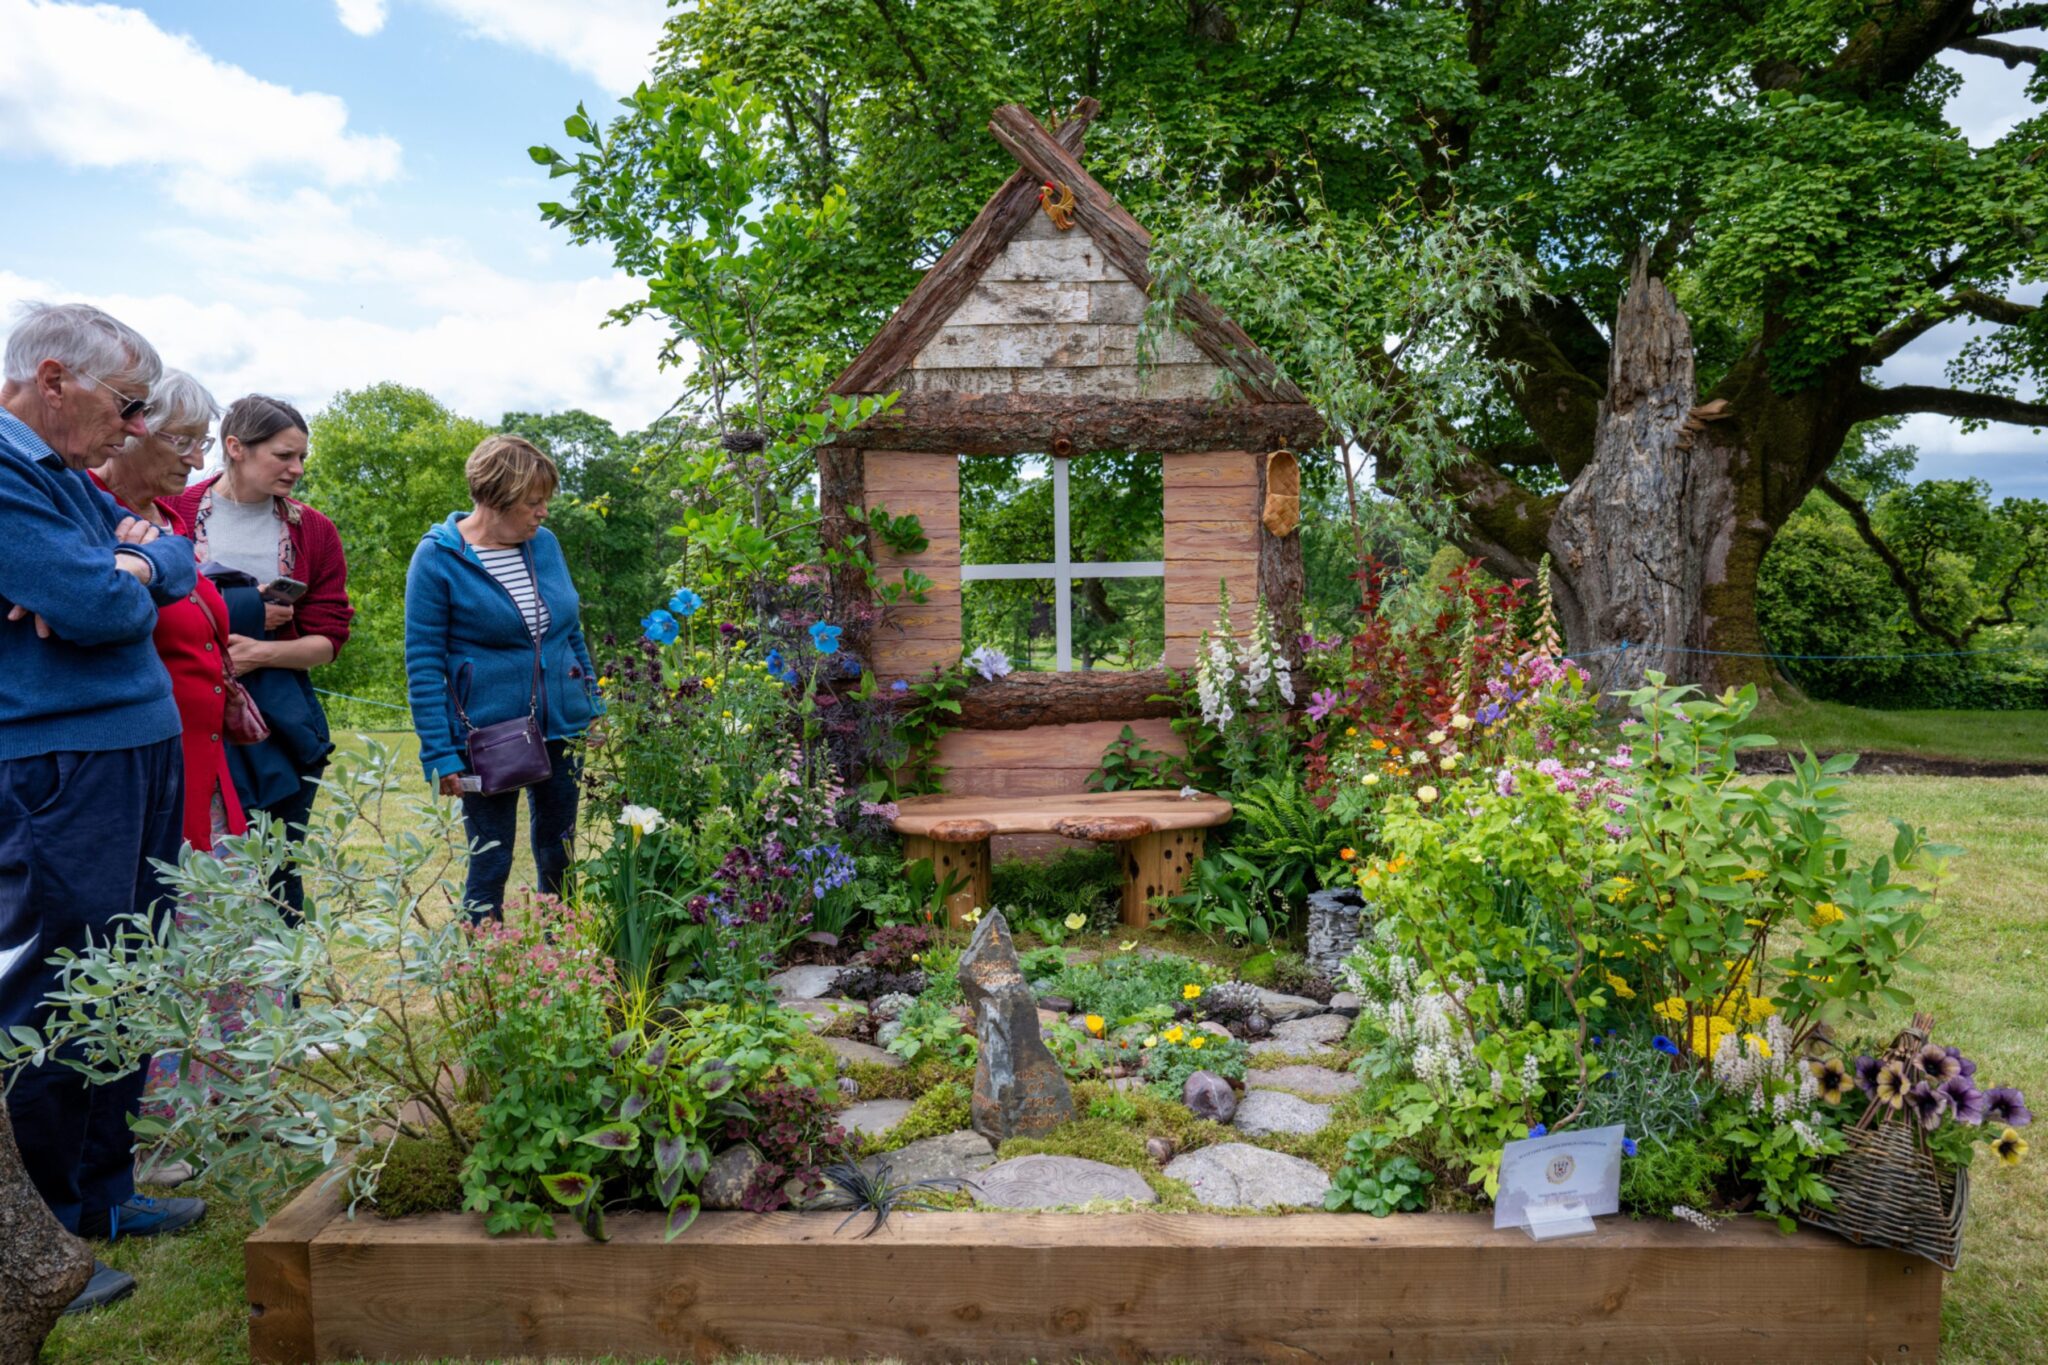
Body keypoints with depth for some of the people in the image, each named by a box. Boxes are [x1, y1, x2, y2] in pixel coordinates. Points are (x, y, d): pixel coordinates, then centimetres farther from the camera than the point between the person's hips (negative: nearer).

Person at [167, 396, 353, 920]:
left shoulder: (314, 532, 6)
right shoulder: (173, 513, -1)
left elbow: (327, 640, 3)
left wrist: (261, 652, -15)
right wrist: (246, 611, -13)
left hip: (282, 721, 2)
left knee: (277, 876, 7)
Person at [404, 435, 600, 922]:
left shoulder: (544, 543, 5)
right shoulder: (437, 559, -10)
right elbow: (423, 665, -10)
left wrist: (594, 709, 14)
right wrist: (440, 756, -14)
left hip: (560, 732, 5)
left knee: (560, 861, 15)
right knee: (490, 865, 4)